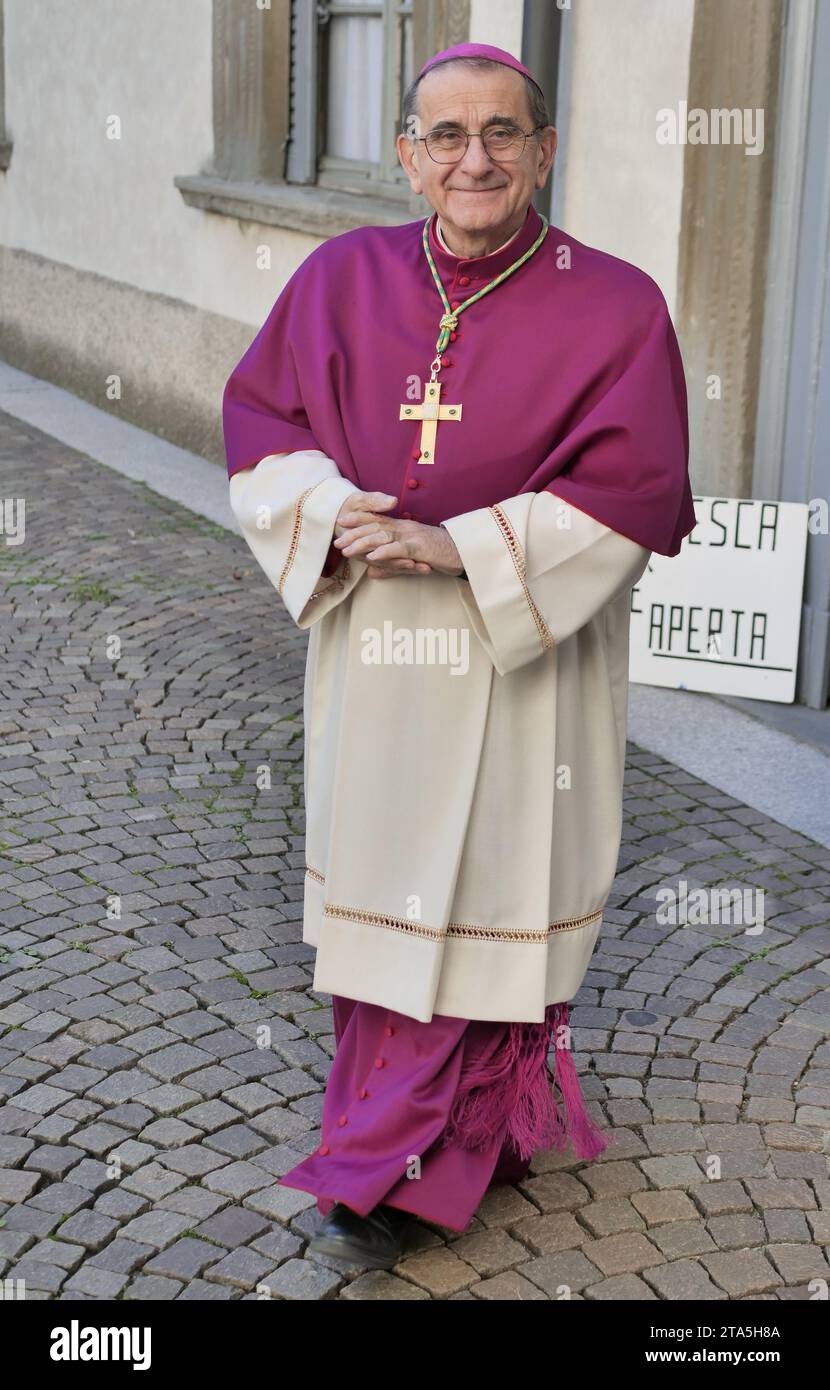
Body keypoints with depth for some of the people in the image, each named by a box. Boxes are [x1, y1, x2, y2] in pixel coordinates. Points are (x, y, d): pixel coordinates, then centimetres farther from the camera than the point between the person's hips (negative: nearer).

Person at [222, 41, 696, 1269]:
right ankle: (403, 1120, 33)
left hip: (523, 663, -3)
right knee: (377, 883, 13)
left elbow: (631, 486, -13)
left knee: (486, 901, 5)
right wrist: (330, 510, -14)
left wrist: (460, 548, -21)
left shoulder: (612, 306, -8)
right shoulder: (343, 279, 2)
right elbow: (259, 416, 7)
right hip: (370, 649, 3)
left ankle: (397, 1167, 20)